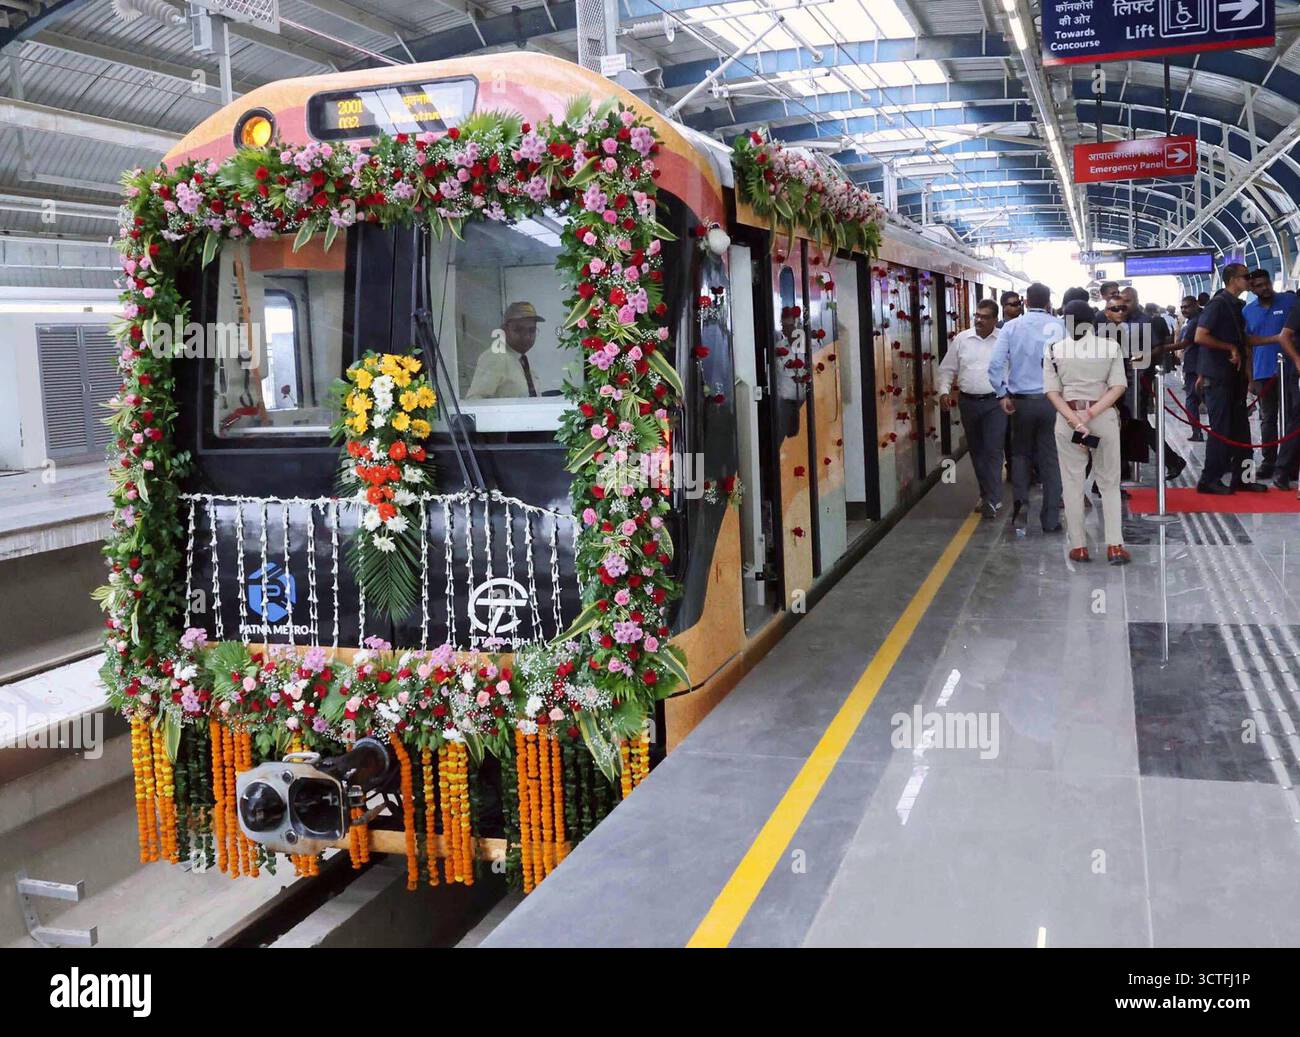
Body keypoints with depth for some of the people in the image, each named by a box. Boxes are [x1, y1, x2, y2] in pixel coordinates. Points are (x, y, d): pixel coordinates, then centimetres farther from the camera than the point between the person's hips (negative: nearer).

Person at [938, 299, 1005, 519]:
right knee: (977, 451, 11)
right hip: (968, 402, 3)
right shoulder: (962, 339, 5)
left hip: (995, 402, -3)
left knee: (993, 450, -8)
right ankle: (986, 493, 25)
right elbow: (947, 369, 11)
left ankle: (992, 500, -6)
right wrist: (944, 391, -2)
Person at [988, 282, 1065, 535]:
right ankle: (1050, 520, 12)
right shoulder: (1058, 326, -6)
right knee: (1051, 459, 8)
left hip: (1021, 400, 1)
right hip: (1052, 400, -1)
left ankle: (1021, 502, -4)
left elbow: (995, 364, -9)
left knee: (1021, 454, 18)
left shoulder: (1012, 326, -2)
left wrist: (1003, 394, -2)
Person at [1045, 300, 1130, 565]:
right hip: (1105, 417, 0)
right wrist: (1091, 413, -13)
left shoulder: (1054, 350, -1)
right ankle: (1115, 546, 3)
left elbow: (1052, 392, -7)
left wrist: (1075, 421, -14)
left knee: (1072, 483, 8)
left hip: (1067, 419, 0)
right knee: (1109, 483, 10)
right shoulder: (1110, 346, -1)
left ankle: (1078, 547, 10)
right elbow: (1118, 387, -9)